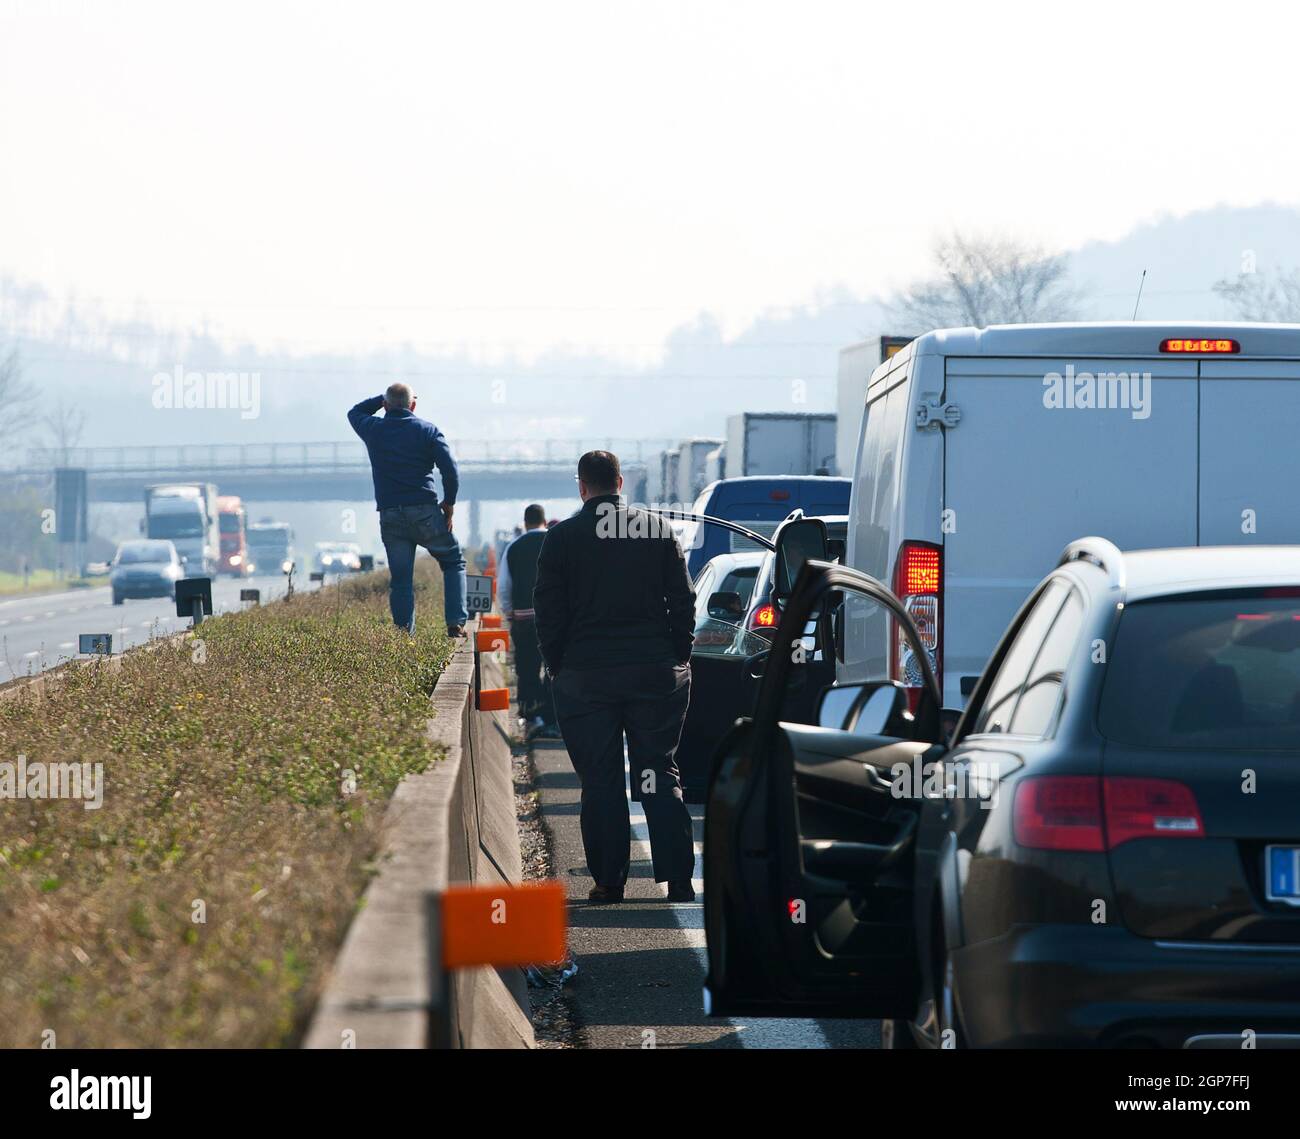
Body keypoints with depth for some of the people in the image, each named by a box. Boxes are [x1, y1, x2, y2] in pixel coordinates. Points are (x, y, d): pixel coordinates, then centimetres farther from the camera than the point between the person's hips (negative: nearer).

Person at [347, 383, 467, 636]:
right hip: (425, 512, -2)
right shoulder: (427, 430, 0)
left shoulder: (373, 429, 6)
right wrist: (449, 502, 5)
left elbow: (354, 412, 30)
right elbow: (450, 469, -8)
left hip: (390, 516, 2)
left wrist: (383, 399, 24)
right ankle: (456, 622, 0)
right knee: (454, 562, 12)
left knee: (400, 579, 5)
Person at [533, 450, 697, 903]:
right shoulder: (658, 529, 4)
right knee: (660, 777, 7)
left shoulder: (562, 536, -3)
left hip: (586, 674, -2)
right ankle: (677, 879, 1)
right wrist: (678, 659, 11)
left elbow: (548, 609, -2)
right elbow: (682, 602, 5)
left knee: (600, 782, 4)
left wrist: (557, 665, 7)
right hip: (655, 671, 2)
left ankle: (608, 882, 4)